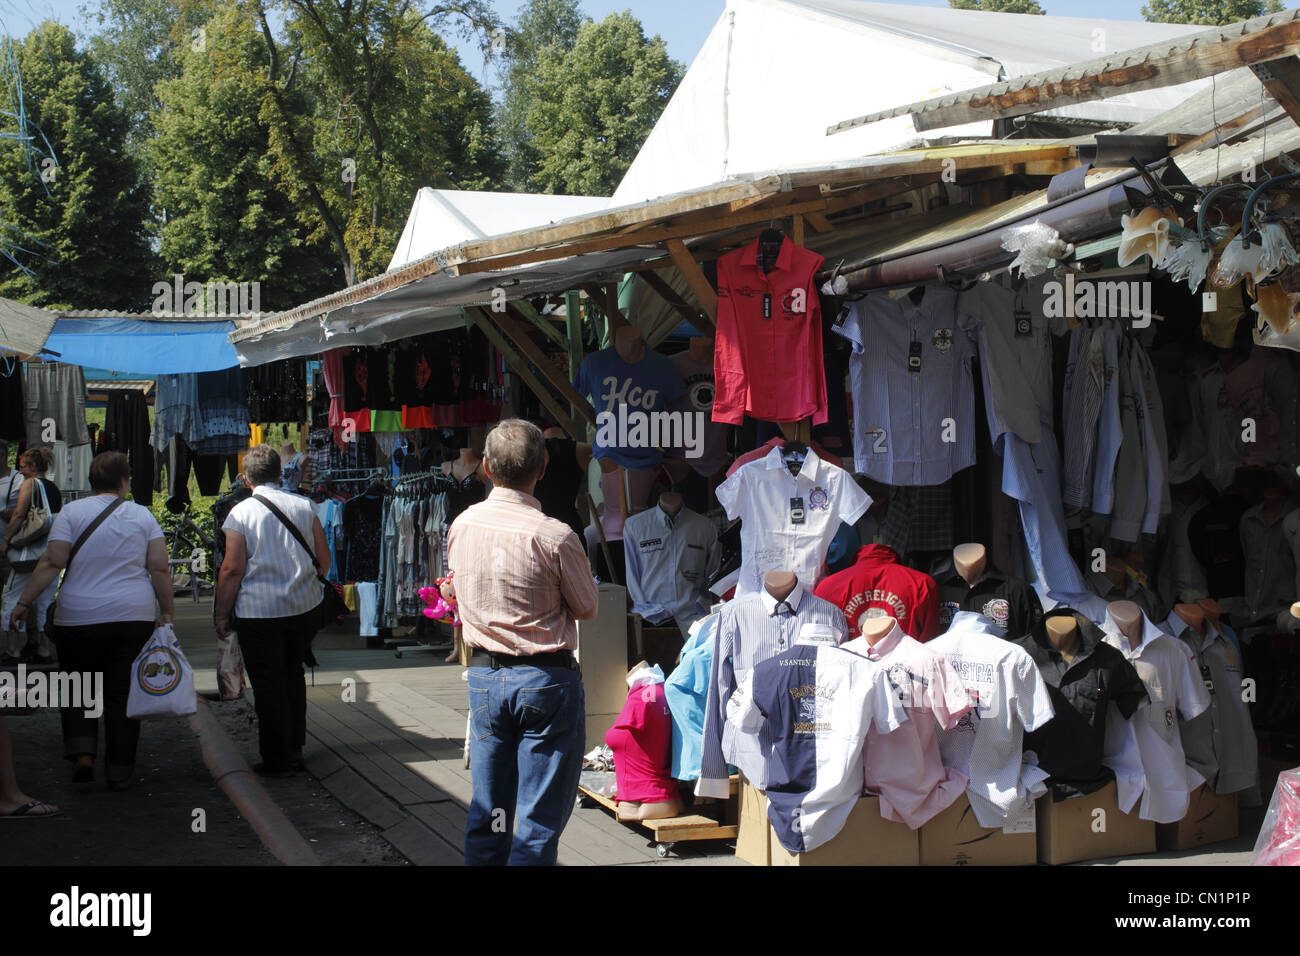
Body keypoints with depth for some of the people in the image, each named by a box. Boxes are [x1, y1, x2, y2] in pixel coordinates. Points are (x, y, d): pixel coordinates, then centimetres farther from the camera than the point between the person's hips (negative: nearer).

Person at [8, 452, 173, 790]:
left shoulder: (72, 512, -1)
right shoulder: (143, 515, 3)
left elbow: (52, 562, -8)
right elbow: (160, 569, -1)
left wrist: (25, 602, -3)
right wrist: (166, 611, 6)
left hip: (78, 619, -1)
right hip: (135, 618, 1)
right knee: (123, 694, 7)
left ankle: (82, 753, -1)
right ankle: (120, 770, 9)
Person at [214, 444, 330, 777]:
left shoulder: (240, 513, -8)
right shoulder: (304, 507, 3)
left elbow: (232, 569, -11)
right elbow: (324, 558, 7)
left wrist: (222, 614, -2)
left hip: (258, 612, -4)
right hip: (305, 608, 4)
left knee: (268, 686, 4)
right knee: (293, 674, 20)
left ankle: (276, 761, 10)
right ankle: (295, 749, 24)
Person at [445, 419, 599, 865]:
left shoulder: (461, 526, -2)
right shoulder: (554, 536, -18)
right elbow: (586, 609, -5)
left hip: (484, 677, 5)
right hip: (546, 680, -5)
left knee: (486, 812, 14)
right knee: (540, 819, 3)